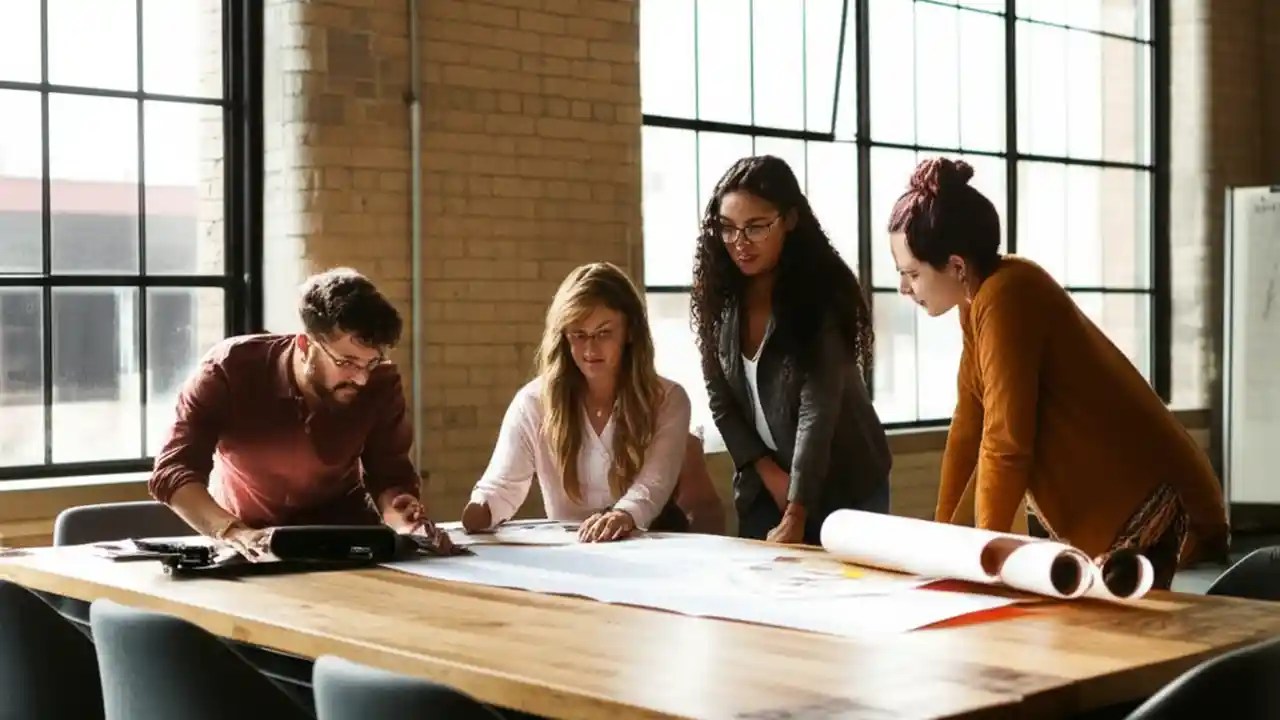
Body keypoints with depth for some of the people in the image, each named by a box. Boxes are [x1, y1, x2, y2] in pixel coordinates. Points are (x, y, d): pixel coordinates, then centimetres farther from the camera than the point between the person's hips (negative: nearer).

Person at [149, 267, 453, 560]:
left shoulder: (381, 384, -18)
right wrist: (235, 534, -46)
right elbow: (172, 471, -29)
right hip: (245, 539, 1)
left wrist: (399, 514, -35)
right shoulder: (229, 370, -25)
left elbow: (390, 475, -10)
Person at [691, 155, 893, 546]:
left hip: (842, 487, -4)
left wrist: (795, 516, -32)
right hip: (762, 488, 4)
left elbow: (817, 410, -25)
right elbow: (721, 402, 0)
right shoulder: (719, 296, -4)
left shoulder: (823, 295, -19)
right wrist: (769, 473, -12)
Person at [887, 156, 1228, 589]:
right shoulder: (979, 298, 6)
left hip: (1144, 508, -9)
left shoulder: (1006, 299, -22)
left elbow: (1005, 443, -22)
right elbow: (968, 425, 11)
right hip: (1105, 508, 9)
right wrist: (941, 529, 14)